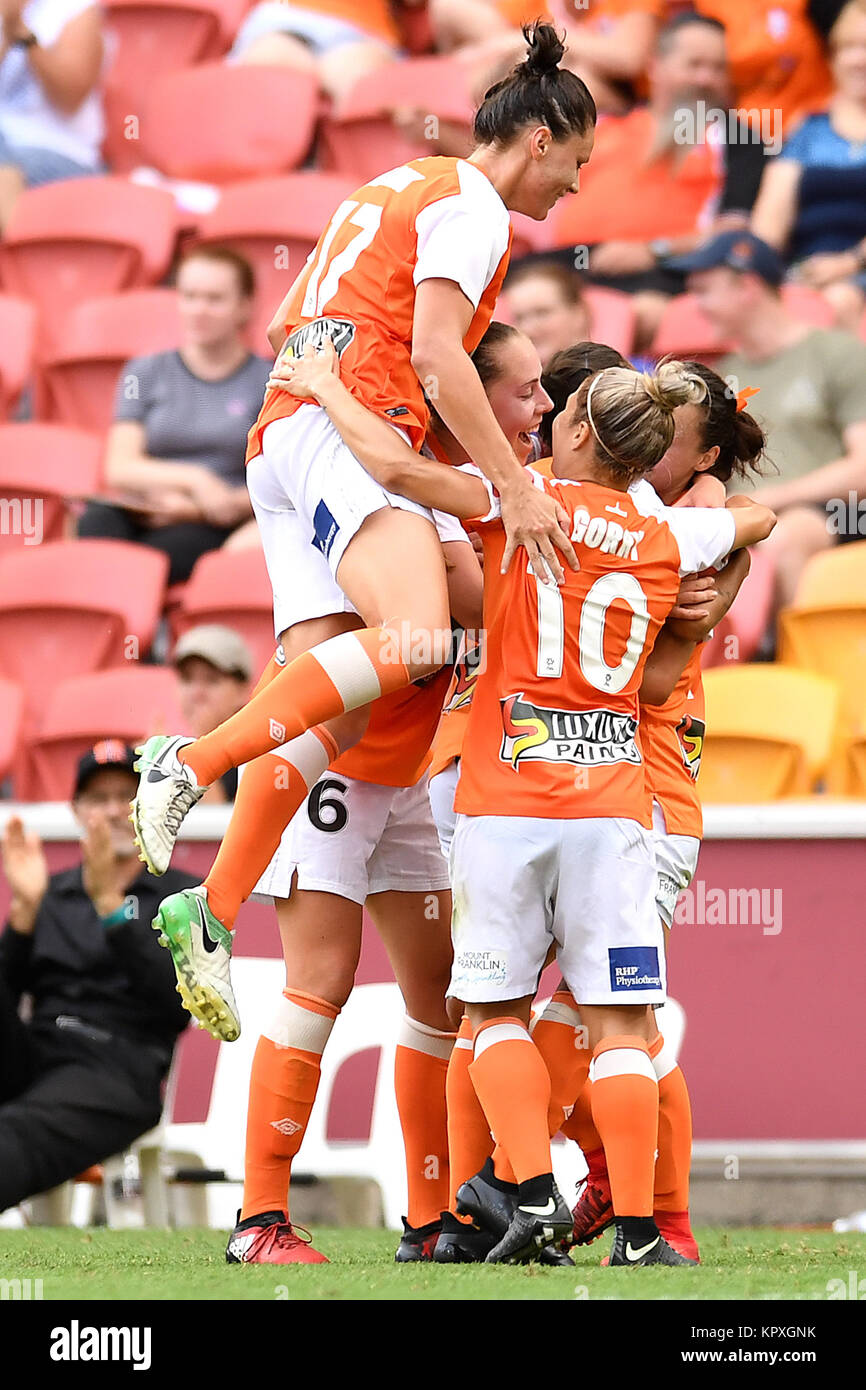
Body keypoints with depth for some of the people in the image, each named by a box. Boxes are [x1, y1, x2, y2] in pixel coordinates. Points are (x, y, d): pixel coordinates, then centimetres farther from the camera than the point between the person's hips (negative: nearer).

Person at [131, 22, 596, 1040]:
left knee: (327, 706, -2)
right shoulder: (471, 205, 0)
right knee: (414, 640, -29)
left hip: (283, 432, 10)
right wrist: (513, 486, -16)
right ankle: (191, 763, -31)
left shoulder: (402, 187, 28)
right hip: (348, 423, -10)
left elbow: (290, 325, 34)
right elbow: (434, 353, -14)